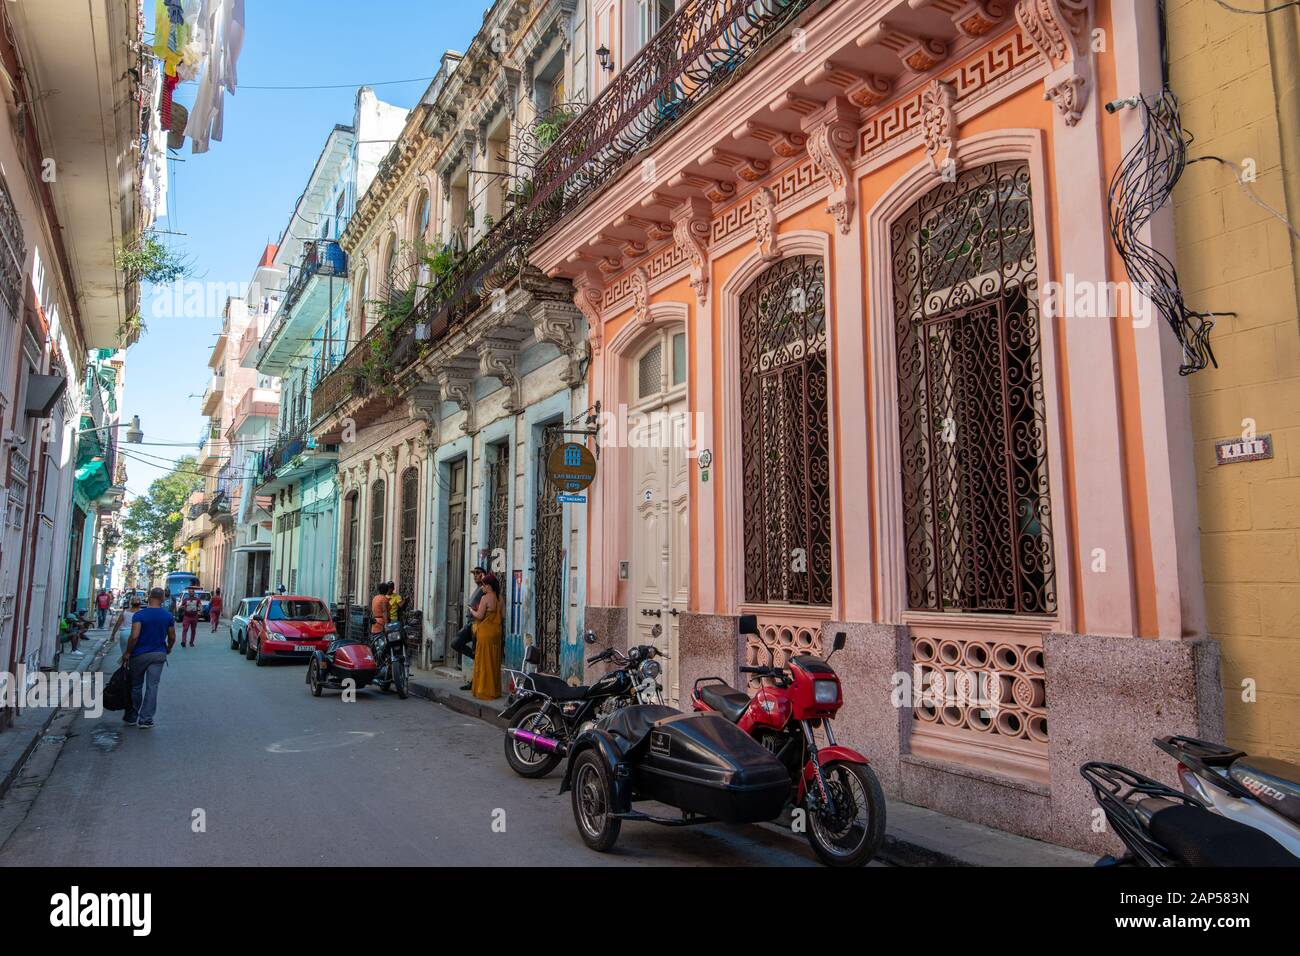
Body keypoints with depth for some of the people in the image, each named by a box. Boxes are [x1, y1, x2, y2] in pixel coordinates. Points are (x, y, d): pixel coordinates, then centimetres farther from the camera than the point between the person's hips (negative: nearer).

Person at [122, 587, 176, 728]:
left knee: (136, 686, 14)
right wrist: (168, 649, 24)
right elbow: (172, 637, 5)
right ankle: (145, 719, -1)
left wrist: (127, 653, -7)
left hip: (139, 654, -1)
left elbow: (134, 636, -19)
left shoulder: (139, 614, -11)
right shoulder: (168, 616, -1)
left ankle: (132, 716, 25)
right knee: (152, 686, 1)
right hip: (159, 654, 1)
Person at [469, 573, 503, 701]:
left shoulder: (485, 598, -14)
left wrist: (471, 610, 5)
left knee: (484, 661, 0)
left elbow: (479, 615, -15)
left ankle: (484, 690, 4)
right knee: (494, 661, 12)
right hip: (496, 631, 7)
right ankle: (495, 690, 17)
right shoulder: (499, 598, 7)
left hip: (485, 632, -7)